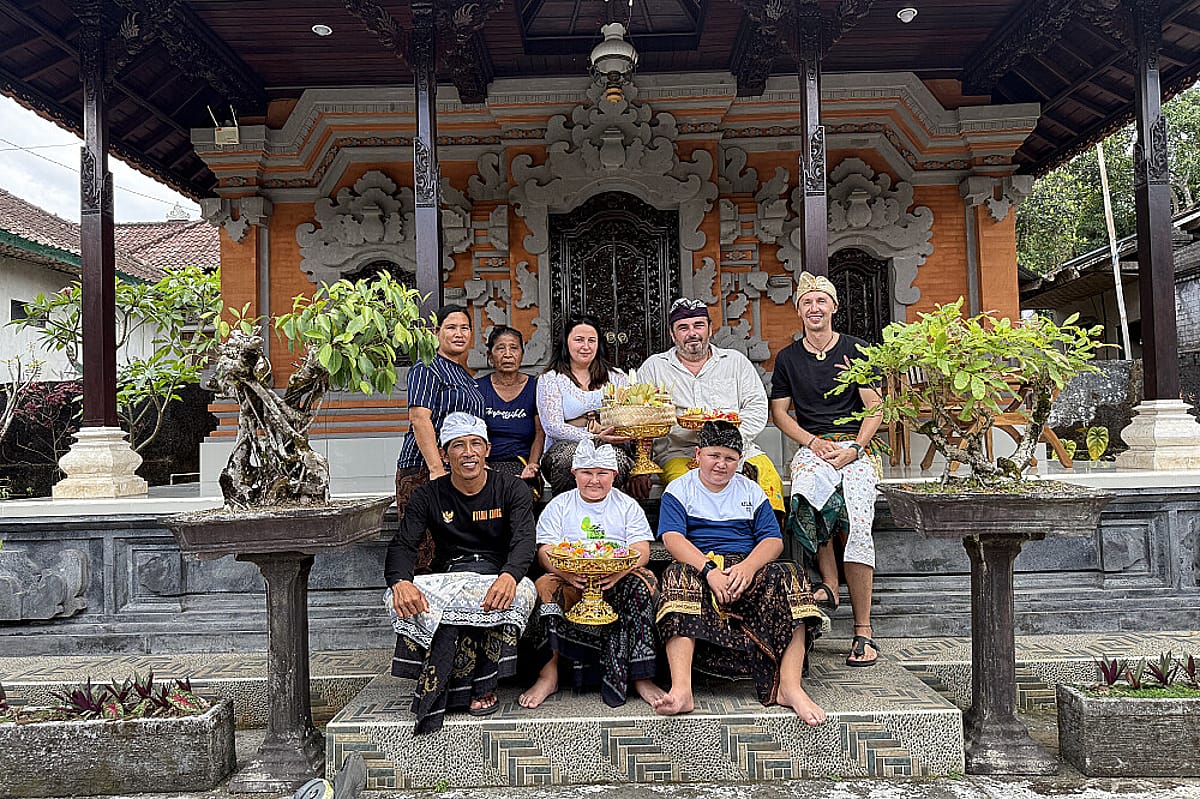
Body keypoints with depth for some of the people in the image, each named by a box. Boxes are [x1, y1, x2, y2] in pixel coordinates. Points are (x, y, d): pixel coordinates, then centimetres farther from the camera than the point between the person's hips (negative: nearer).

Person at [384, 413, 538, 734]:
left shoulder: (512, 490, 3)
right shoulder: (428, 497, 7)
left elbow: (524, 540, -12)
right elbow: (402, 545, -3)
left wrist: (509, 576, -36)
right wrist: (401, 582, -29)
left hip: (498, 577, -1)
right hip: (447, 576, 1)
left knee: (522, 592, -36)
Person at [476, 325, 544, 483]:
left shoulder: (535, 387, 8)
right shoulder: (478, 388, 8)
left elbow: (540, 434, 4)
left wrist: (531, 466, -12)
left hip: (522, 467, 0)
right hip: (487, 466, 0)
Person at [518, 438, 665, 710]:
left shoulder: (628, 506, 13)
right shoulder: (559, 506, 13)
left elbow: (641, 551, 1)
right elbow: (546, 551, 1)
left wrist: (620, 571, -23)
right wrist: (567, 572, -22)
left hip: (616, 583, 0)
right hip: (572, 583, 0)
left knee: (642, 583, -30)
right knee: (545, 586, -29)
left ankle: (640, 676, -28)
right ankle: (549, 672, -26)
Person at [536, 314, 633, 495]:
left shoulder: (616, 377, 18)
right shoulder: (550, 380, 8)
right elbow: (553, 427, -5)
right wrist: (595, 438, -19)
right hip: (564, 448, -2)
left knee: (617, 458, -33)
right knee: (571, 455, -37)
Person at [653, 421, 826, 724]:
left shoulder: (752, 491, 19)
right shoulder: (679, 490, 10)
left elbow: (773, 540, 6)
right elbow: (672, 538, -7)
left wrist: (748, 566, -17)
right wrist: (709, 571, -24)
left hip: (745, 570, 3)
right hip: (698, 566, -2)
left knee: (788, 576, -27)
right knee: (678, 576, -36)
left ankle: (790, 686, -34)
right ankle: (681, 690, -48)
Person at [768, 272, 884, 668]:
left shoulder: (856, 350, 8)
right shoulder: (788, 357, 14)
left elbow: (875, 407, 4)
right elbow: (779, 412, 12)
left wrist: (854, 449, -11)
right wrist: (813, 442, -5)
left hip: (857, 445, -1)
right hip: (812, 446, 1)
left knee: (858, 523, -25)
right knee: (806, 491, -37)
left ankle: (863, 631, -18)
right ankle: (828, 581, -26)